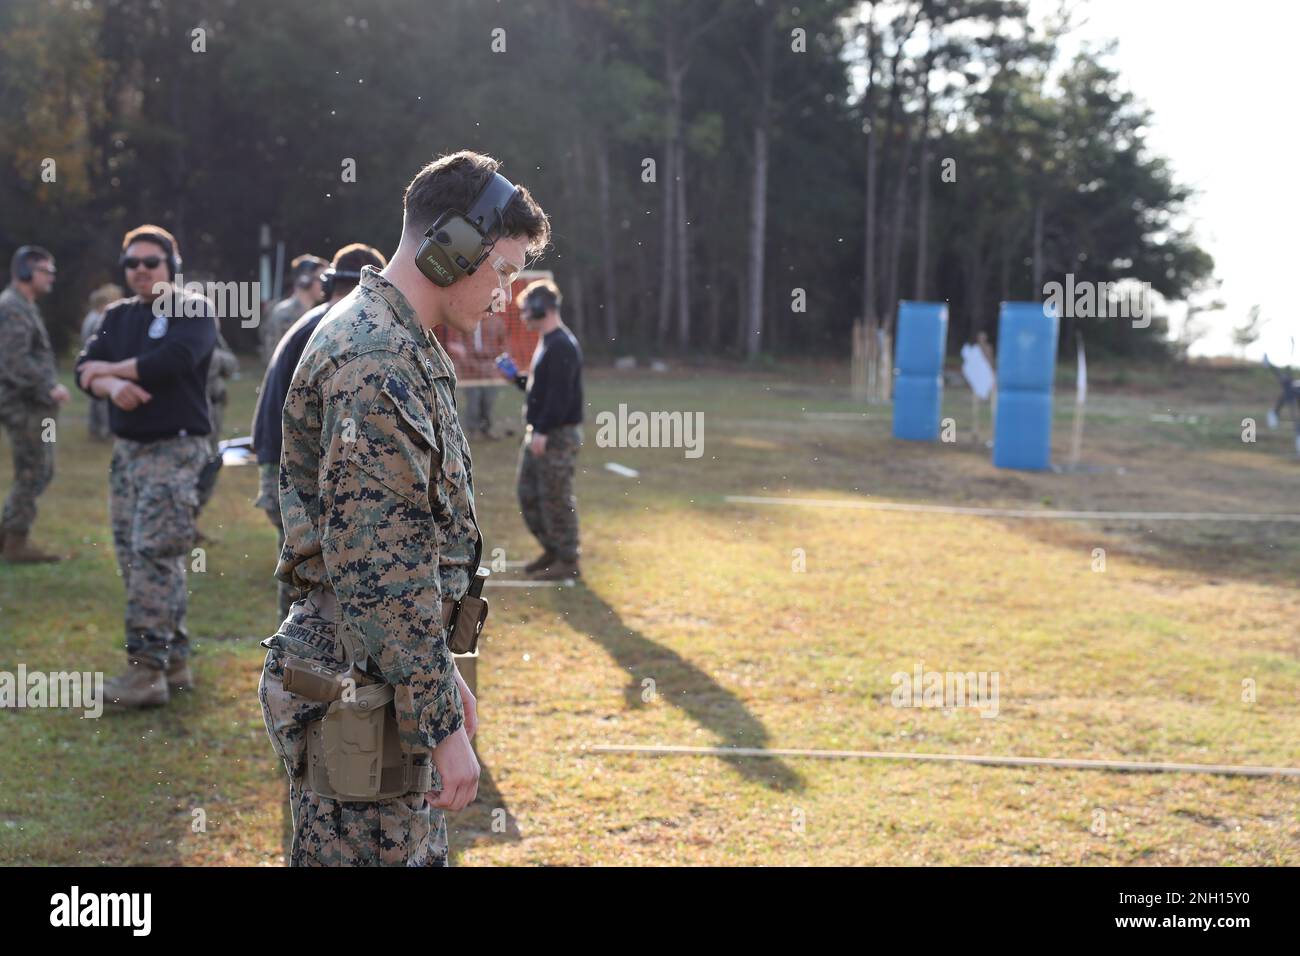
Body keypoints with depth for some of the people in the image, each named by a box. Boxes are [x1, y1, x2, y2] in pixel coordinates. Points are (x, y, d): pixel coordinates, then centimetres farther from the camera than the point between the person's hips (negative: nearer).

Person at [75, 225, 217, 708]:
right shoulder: (118, 316, 15)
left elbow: (172, 361, -23)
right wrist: (112, 386, -19)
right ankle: (175, 662, 17)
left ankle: (146, 671, -13)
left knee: (153, 555, -13)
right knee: (133, 557, 9)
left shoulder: (194, 310, -5)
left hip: (175, 450, -7)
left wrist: (110, 369, -8)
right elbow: (86, 369, 4)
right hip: (126, 450, 8)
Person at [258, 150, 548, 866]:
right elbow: (381, 575, -24)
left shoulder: (397, 346, 15)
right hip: (359, 697, -10)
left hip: (386, 676, 10)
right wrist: (443, 724, -20)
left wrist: (441, 672, 23)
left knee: (421, 852, 18)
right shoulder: (378, 365, -20)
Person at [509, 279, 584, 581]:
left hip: (558, 435, -11)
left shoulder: (562, 346, -17)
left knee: (556, 498, -4)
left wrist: (543, 431, -25)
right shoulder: (545, 342, 16)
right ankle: (552, 550, 27)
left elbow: (560, 394, -24)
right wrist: (515, 378, 10)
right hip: (539, 433, 11)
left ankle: (568, 561, 6)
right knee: (527, 491, 16)